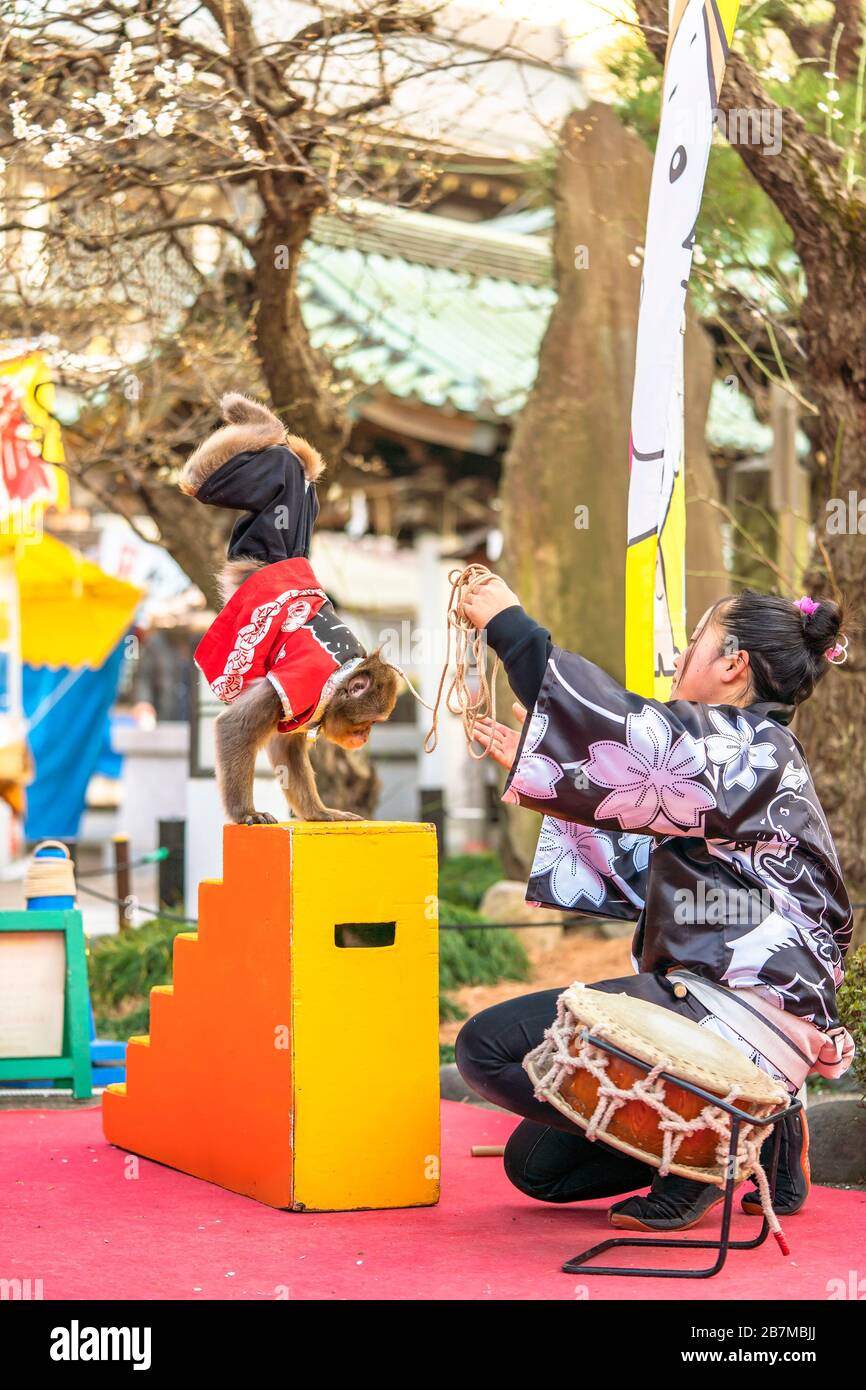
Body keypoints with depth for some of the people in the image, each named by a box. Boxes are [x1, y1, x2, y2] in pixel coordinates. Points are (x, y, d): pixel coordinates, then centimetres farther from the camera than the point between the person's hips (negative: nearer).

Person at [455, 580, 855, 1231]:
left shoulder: (750, 745, -11)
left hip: (739, 1017, -10)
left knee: (489, 1045, -15)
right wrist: (536, 770, 22)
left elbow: (618, 727, -22)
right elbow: (638, 871, 22)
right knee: (537, 1163, 11)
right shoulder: (748, 755, 20)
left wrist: (510, 625, -11)